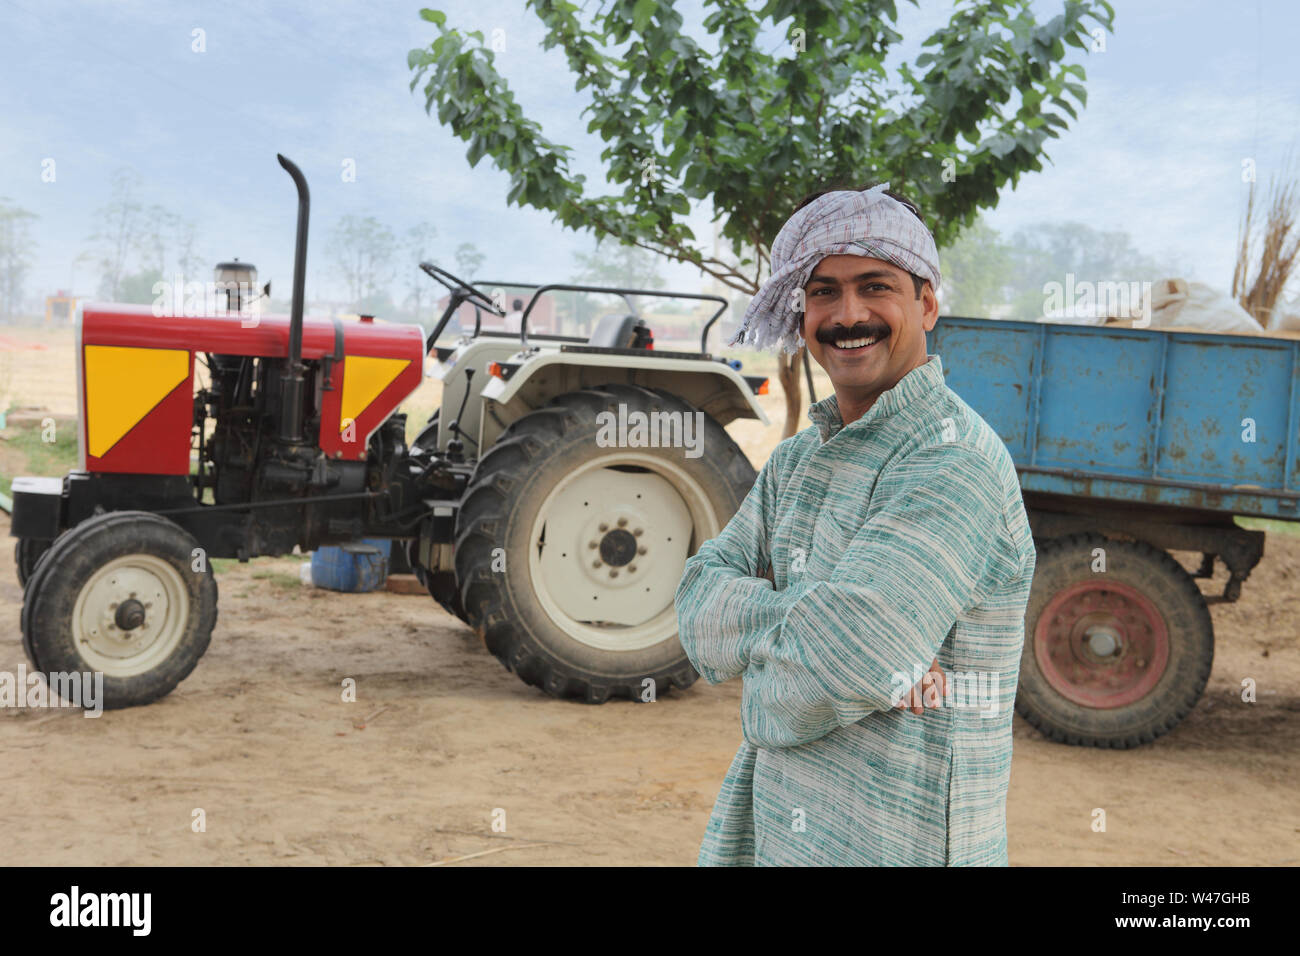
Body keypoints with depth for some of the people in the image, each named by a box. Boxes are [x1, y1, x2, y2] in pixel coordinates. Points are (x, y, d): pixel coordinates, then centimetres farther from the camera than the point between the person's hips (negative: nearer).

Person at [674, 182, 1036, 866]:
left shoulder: (957, 464, -20)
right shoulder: (799, 458, 8)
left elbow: (825, 677, -27)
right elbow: (700, 604, -3)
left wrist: (764, 696, -6)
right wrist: (796, 624, -20)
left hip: (898, 843, -7)